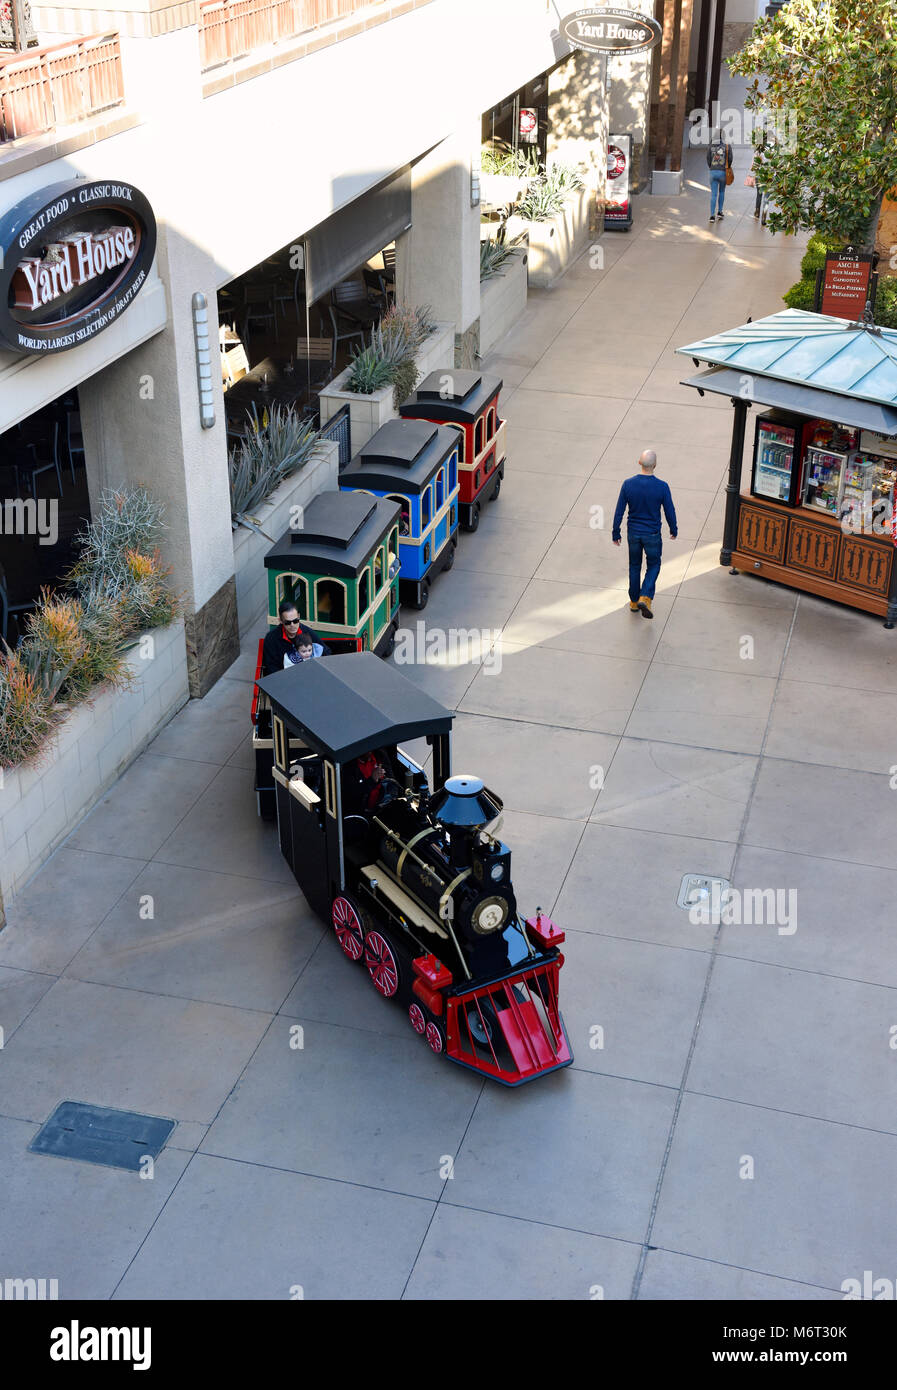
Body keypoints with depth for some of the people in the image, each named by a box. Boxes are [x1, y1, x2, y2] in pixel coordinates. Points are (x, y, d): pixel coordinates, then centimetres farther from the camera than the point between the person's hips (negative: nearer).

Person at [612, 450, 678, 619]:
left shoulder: (628, 484, -15)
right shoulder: (662, 487, -20)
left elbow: (619, 511, -9)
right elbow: (670, 512, -9)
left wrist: (615, 532, 5)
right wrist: (674, 530, 10)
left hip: (633, 533, 2)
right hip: (652, 535, -2)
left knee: (635, 566, 21)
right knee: (653, 566, 17)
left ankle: (634, 602, 30)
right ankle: (645, 598, -2)